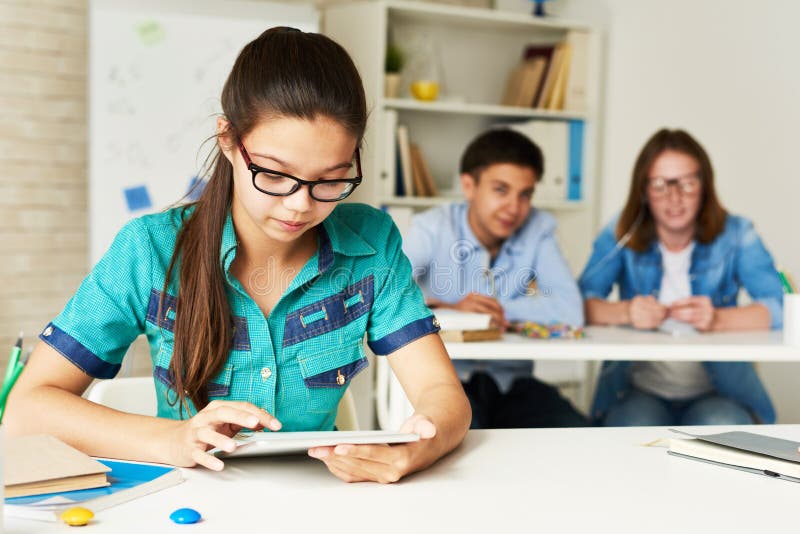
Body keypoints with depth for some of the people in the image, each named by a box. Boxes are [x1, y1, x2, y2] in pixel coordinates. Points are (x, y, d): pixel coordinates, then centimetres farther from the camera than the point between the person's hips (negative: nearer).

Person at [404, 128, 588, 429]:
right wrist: (450, 308, -29)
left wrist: (496, 308, -15)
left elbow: (571, 310, -11)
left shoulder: (539, 229, 2)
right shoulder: (432, 227, -6)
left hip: (511, 380, 4)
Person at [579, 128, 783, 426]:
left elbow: (777, 307, -13)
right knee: (637, 424, -32)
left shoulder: (735, 234, -1)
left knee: (721, 426, -31)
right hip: (638, 392, 0)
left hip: (717, 393, 0)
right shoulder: (622, 234, 1)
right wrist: (624, 312, -30)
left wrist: (716, 319, -31)